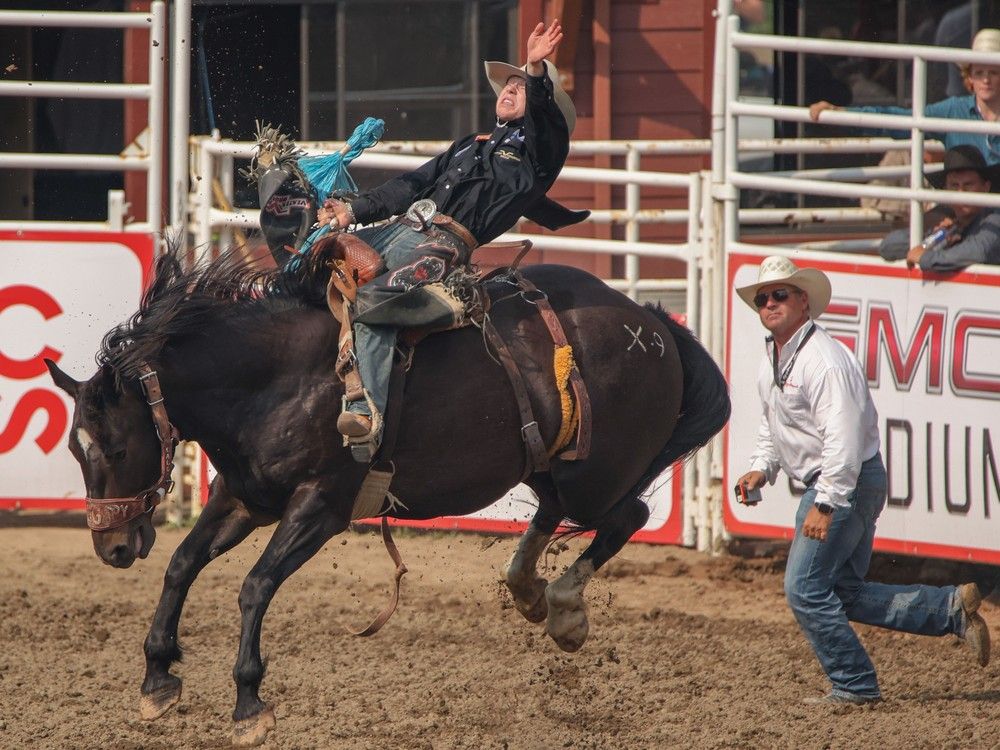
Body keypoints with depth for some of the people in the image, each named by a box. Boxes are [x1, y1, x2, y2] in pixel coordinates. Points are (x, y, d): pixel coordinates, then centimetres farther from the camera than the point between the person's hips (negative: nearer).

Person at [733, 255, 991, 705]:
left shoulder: (823, 359, -20)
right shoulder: (771, 360, 10)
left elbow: (843, 437, -27)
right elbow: (772, 425, 27)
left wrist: (825, 505, -30)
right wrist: (761, 468, 10)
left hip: (847, 483, -10)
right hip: (825, 485, 10)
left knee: (805, 588, -8)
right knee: (847, 594, 13)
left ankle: (853, 685, 2)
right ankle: (951, 609, 16)